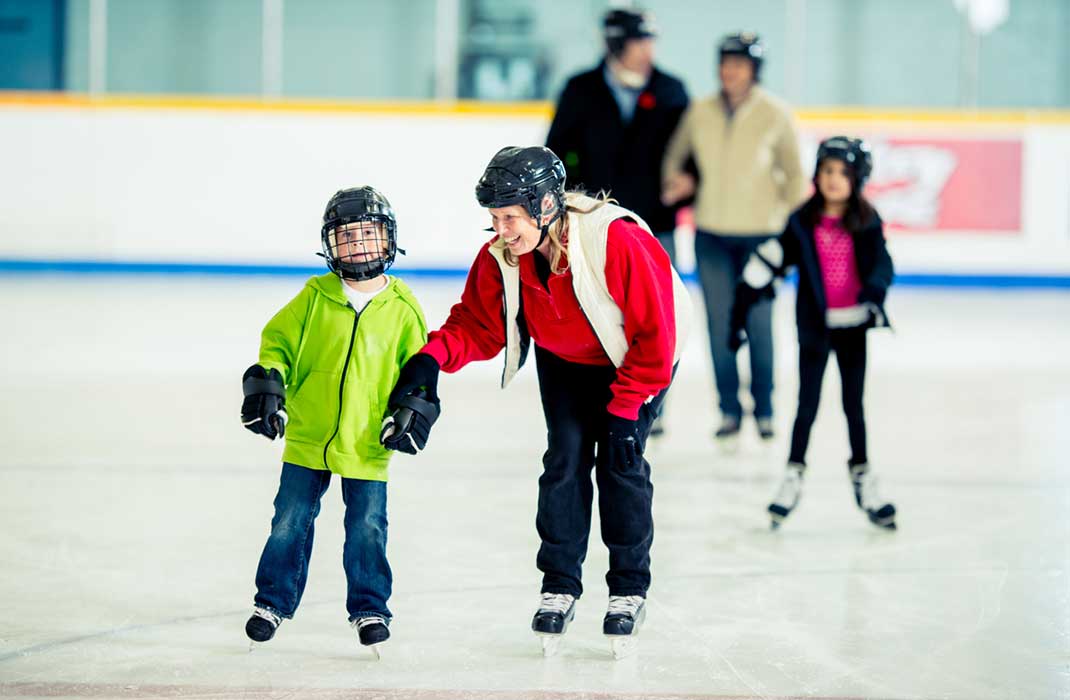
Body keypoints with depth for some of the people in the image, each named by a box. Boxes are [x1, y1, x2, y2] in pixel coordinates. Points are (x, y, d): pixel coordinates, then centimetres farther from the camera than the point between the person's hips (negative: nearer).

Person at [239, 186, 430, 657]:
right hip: (307, 438, 1)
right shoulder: (314, 297, -1)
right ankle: (274, 601, 23)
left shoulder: (403, 308, -1)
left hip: (368, 444, -1)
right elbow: (278, 341, 4)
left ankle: (368, 608, 18)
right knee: (290, 521, 8)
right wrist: (266, 384, -10)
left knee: (367, 527, 2)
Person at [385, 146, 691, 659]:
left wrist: (625, 409, -25)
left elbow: (656, 332, -29)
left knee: (620, 459, -11)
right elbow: (478, 325, -12)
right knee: (566, 454, -7)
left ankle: (629, 590, 3)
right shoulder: (500, 257, -21)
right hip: (563, 360, 4)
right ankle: (559, 587, 4)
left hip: (635, 356, -4)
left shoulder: (617, 241, -36)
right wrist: (434, 356, -33)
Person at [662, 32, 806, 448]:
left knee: (759, 324, 3)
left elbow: (793, 173, 4)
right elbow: (675, 155, 18)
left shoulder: (775, 115, -4)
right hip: (712, 234, 2)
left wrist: (794, 221, -1)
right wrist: (677, 180, -2)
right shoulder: (700, 113, 2)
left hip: (760, 232, -2)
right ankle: (729, 411, 14)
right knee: (720, 325, 3)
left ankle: (764, 409, 19)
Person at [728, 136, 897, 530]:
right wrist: (739, 316, -3)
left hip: (852, 326, 1)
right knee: (807, 406, 3)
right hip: (814, 326, -1)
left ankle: (862, 476, 22)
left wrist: (874, 289, -36)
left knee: (854, 406, 10)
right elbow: (763, 265, -3)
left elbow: (882, 264, -13)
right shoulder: (802, 223, -6)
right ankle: (794, 475, 14)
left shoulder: (866, 223, -4)